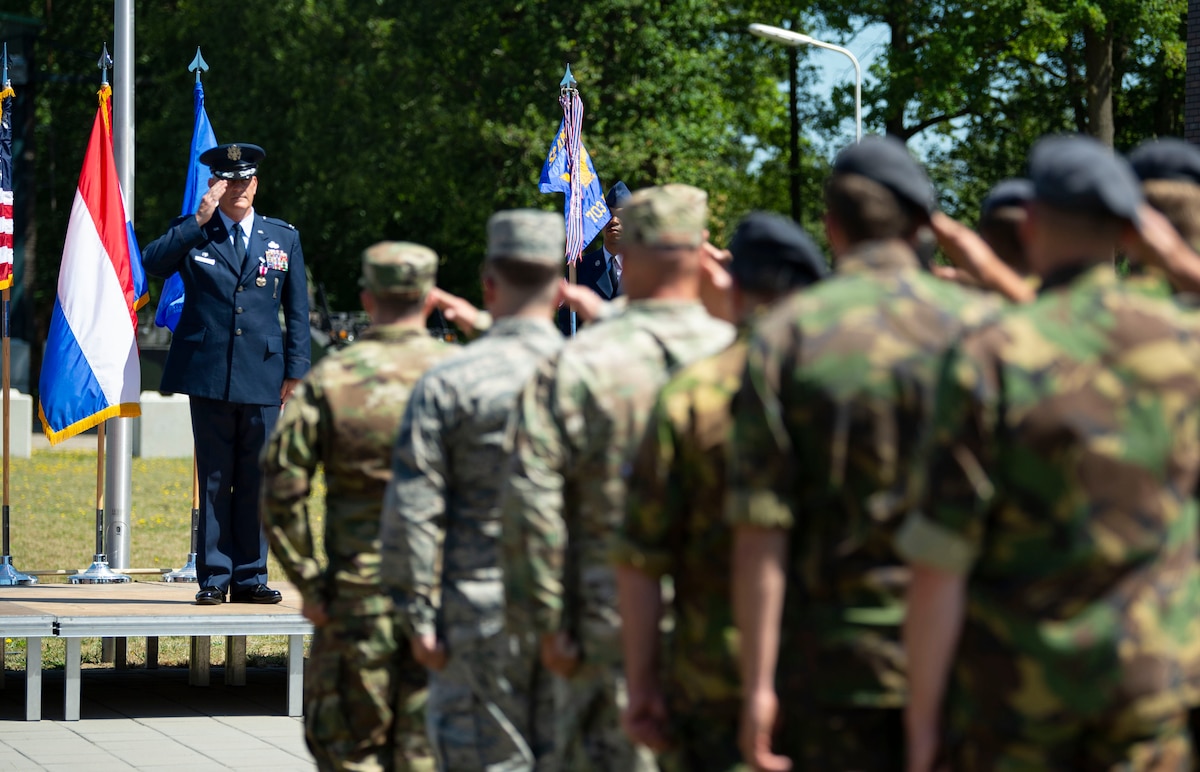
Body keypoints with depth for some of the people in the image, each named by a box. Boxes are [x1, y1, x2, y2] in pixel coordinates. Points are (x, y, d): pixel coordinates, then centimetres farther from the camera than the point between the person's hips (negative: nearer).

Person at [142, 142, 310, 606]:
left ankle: (250, 576, 9)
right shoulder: (192, 233, 7)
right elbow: (152, 264, -13)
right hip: (209, 375, -1)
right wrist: (200, 220, -15)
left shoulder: (284, 238, 11)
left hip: (263, 377, 1)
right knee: (214, 480, 3)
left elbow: (297, 311, 11)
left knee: (256, 480, 3)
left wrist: (296, 371, 3)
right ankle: (214, 577, 7)